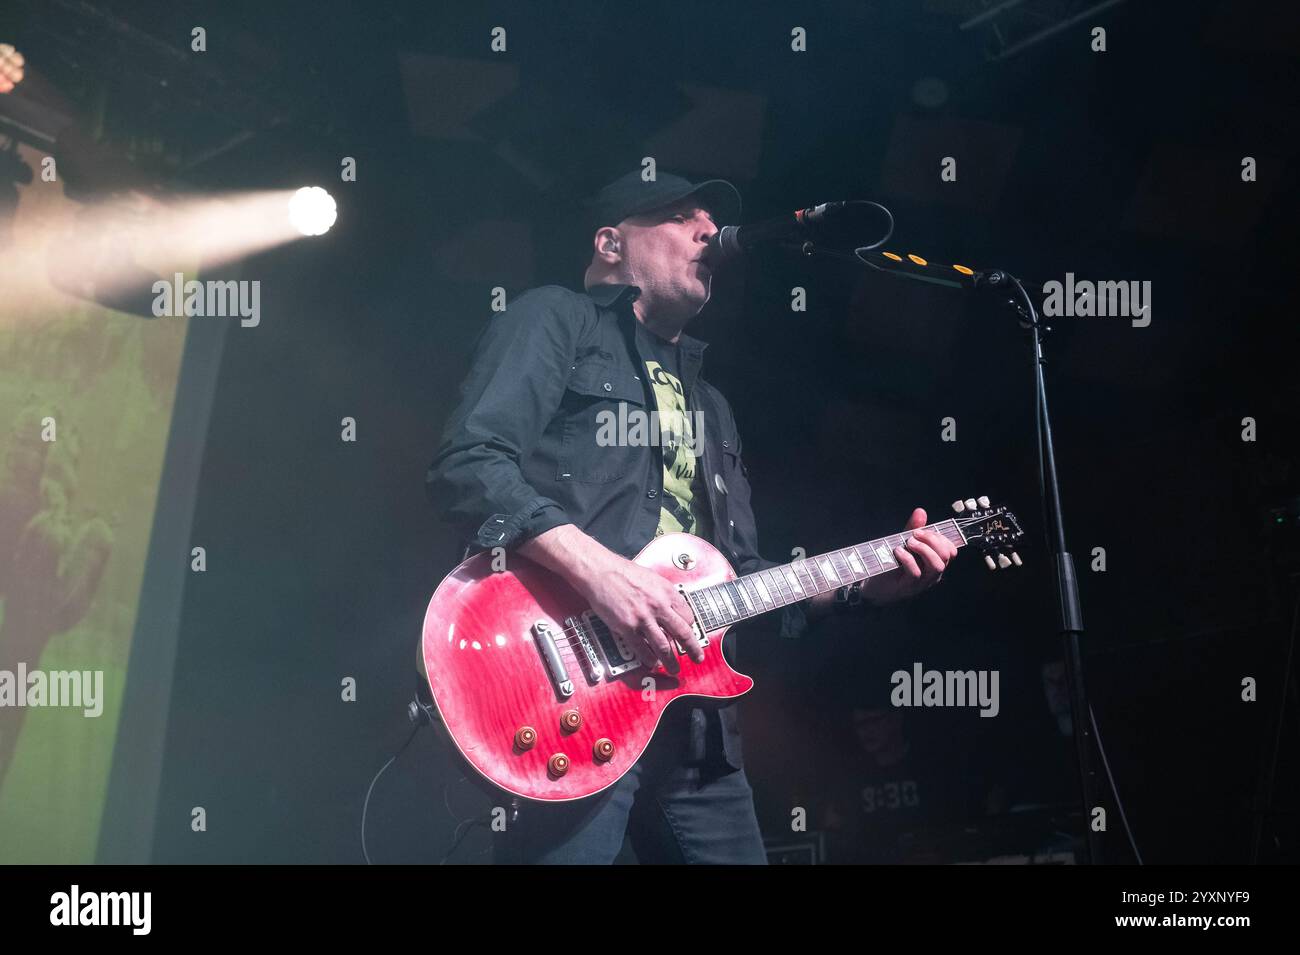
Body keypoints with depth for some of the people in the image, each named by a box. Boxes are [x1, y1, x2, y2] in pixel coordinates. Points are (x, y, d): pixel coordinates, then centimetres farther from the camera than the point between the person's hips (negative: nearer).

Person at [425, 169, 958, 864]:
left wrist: (865, 582, 13)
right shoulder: (556, 320, 6)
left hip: (694, 721, 8)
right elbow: (467, 465, -11)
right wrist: (597, 569, -23)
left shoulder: (707, 402, 29)